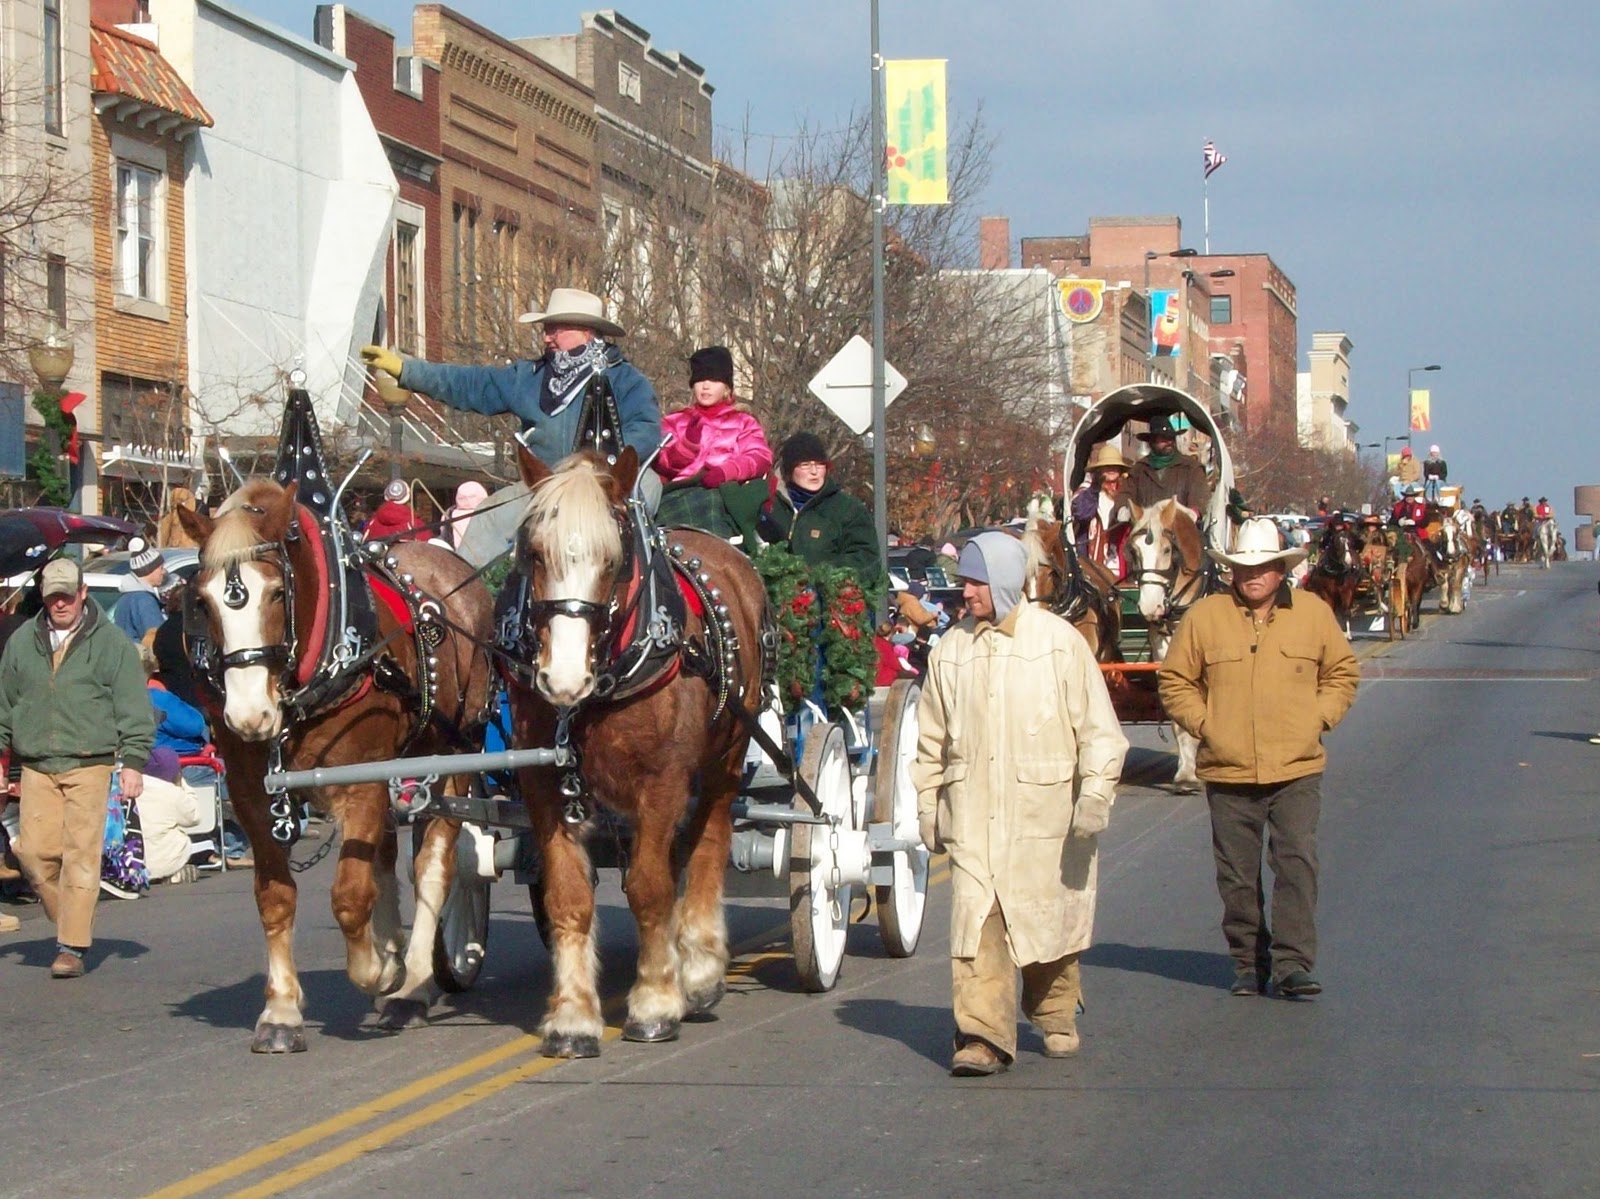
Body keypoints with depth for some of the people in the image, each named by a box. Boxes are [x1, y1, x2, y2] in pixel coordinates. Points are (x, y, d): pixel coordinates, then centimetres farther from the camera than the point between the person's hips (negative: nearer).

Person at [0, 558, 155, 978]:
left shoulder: (111, 643, 3)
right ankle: (71, 923, 17)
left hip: (89, 765, -3)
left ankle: (72, 946, -5)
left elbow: (134, 709, 3)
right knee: (35, 850, -3)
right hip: (36, 767, 3)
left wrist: (132, 761, -4)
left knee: (81, 854, -8)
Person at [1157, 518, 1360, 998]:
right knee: (1238, 875, 6)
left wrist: (1319, 717, 2)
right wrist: (1204, 724, -2)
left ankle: (1293, 963, -8)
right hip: (1228, 774, 0)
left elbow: (1342, 672, 16)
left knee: (1297, 864, -9)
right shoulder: (1204, 617, 1)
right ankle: (1248, 964, 17)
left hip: (1297, 770, 0)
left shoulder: (1314, 614, 5)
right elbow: (1175, 680, 9)